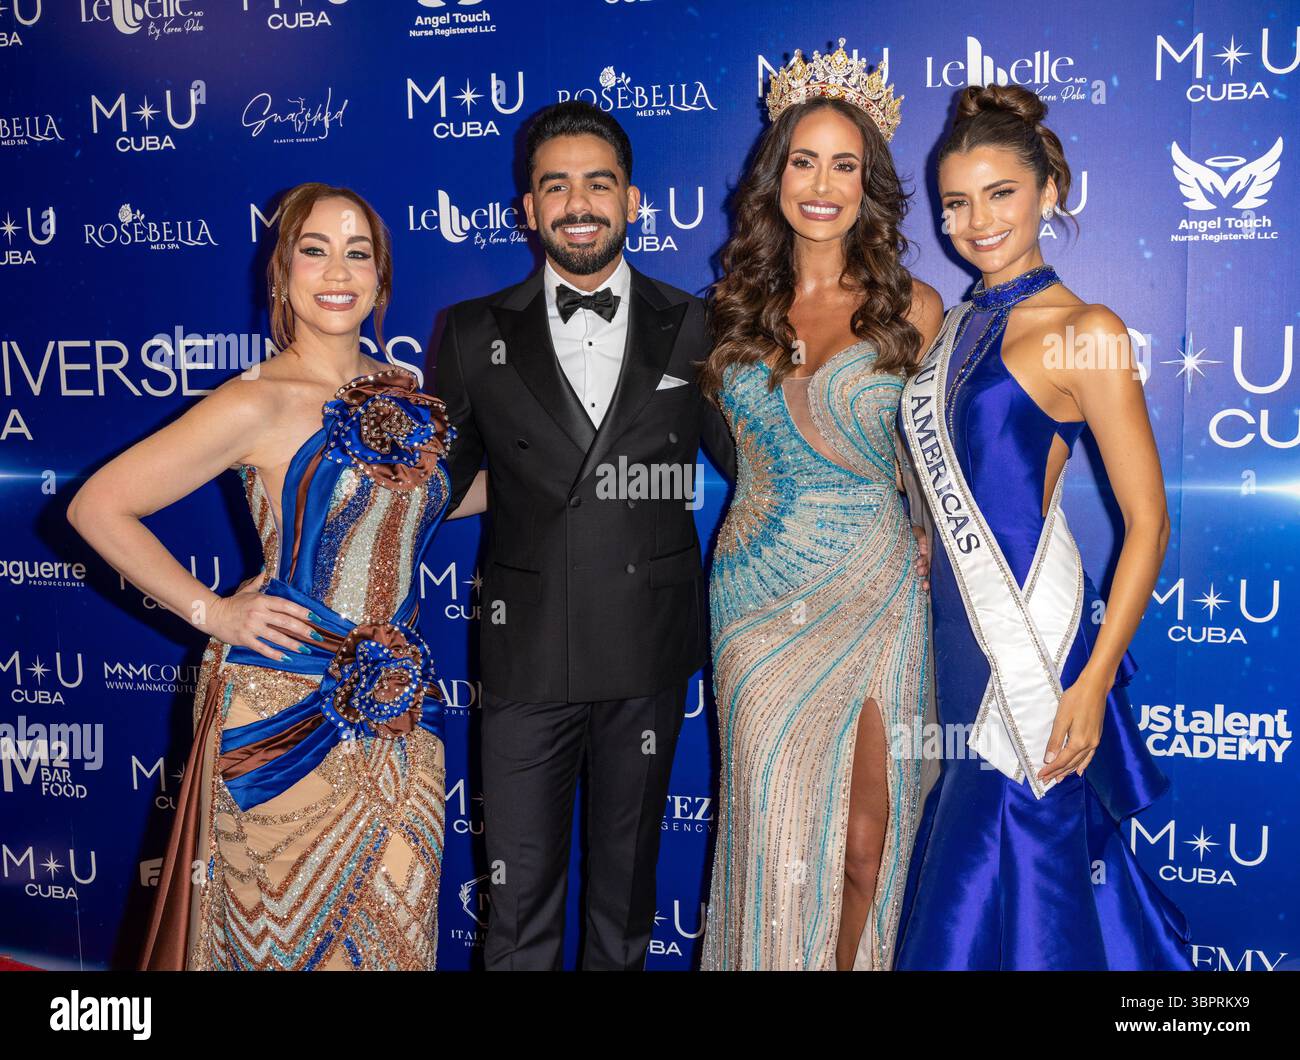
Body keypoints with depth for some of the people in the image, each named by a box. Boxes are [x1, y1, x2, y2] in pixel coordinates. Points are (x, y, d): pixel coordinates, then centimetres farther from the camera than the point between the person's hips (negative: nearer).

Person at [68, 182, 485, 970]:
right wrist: (212, 612, -10)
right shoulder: (256, 404, -10)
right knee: (285, 929, 10)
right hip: (282, 708, -4)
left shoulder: (406, 393, 6)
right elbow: (98, 506, -8)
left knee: (392, 927, 12)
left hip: (396, 712, 5)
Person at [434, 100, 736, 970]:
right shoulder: (475, 335, 2)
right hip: (526, 649, 0)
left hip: (649, 651, 1)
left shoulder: (692, 329, 2)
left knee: (628, 878, 18)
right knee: (520, 901, 7)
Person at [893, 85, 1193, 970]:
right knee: (965, 863, 16)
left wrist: (1094, 680, -17)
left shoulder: (1086, 332, -8)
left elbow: (1148, 521, -12)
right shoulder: (955, 327, 12)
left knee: (1008, 875, 3)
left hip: (1032, 631, -7)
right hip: (956, 629, 7)